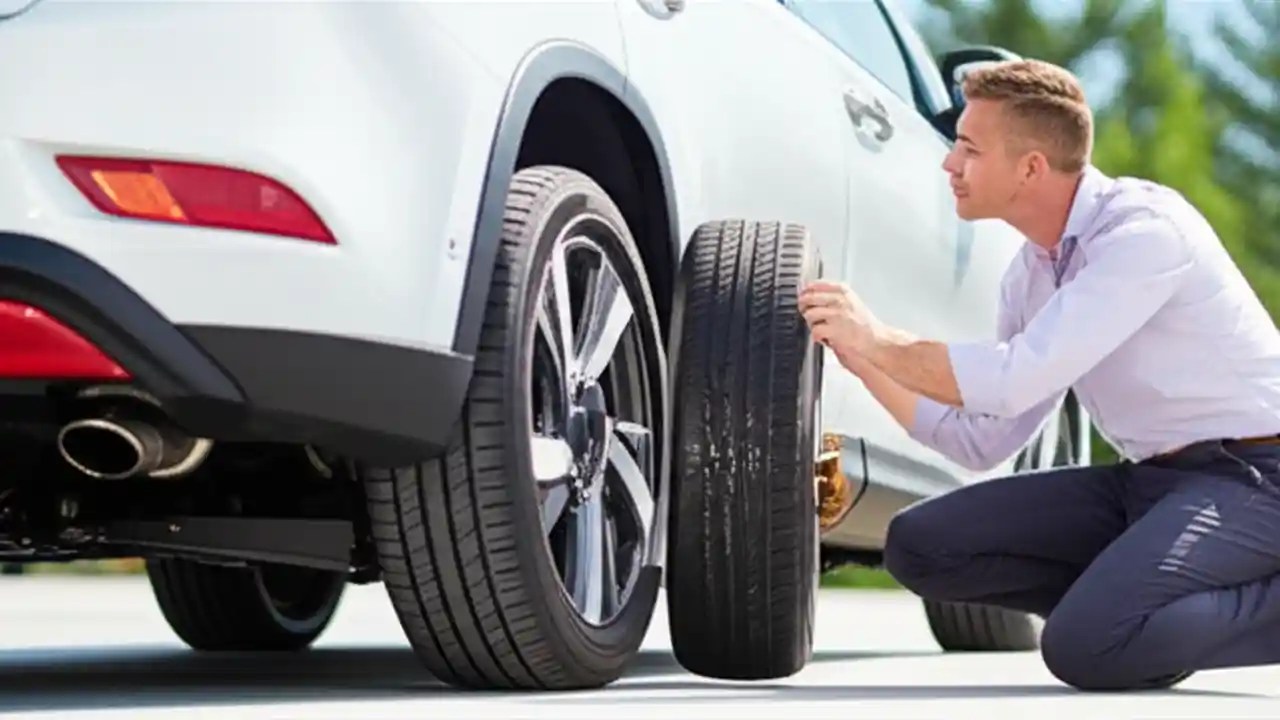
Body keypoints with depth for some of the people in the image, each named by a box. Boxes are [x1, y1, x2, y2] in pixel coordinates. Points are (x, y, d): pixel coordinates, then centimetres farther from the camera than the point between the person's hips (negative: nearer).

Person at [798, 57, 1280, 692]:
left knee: (1084, 645, -31)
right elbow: (981, 440, 13)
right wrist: (862, 358, 3)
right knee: (920, 544, -5)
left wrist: (877, 340, -15)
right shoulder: (1031, 272, 9)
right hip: (1147, 481, 8)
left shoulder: (1146, 229, -18)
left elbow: (1016, 379, -26)